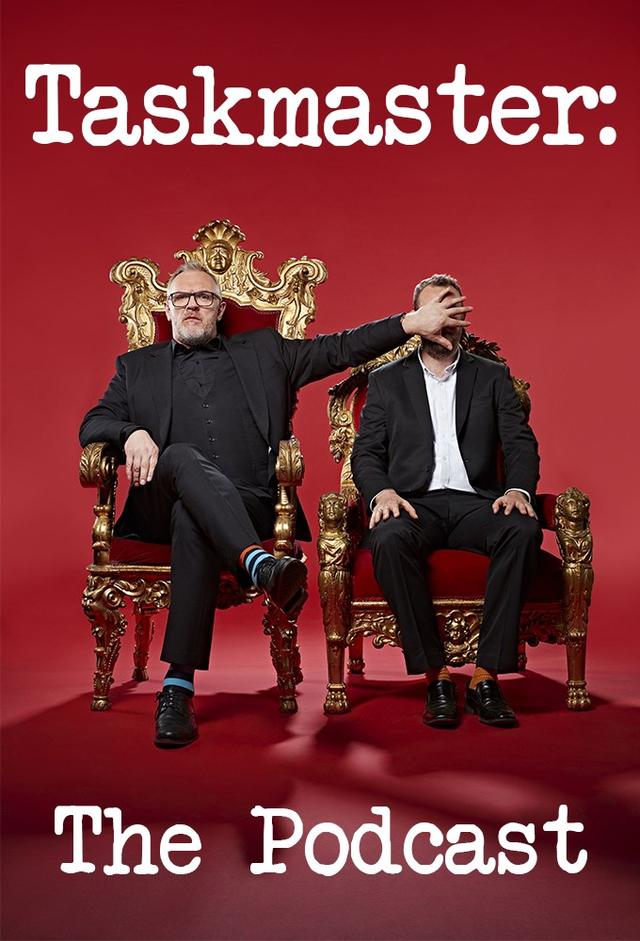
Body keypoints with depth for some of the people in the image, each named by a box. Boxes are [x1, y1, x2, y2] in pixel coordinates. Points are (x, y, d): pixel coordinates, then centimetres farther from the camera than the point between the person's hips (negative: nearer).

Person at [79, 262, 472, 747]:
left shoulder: (263, 352, 24)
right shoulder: (138, 366, 26)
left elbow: (341, 348, 17)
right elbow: (93, 423, 14)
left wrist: (410, 322, 6)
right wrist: (131, 434, -10)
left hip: (251, 507, 0)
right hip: (163, 505, 0)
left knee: (192, 519, -35)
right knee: (184, 456, -35)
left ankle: (178, 688, -40)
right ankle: (262, 566, -54)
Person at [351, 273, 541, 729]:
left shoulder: (492, 376, 18)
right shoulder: (387, 380, 17)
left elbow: (521, 443, 8)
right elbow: (366, 452, 9)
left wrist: (518, 489, -14)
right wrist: (382, 492, -14)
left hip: (475, 502, 1)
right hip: (415, 504, -1)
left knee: (524, 530, -33)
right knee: (389, 539, -36)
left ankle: (486, 676, -28)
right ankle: (436, 676, -25)